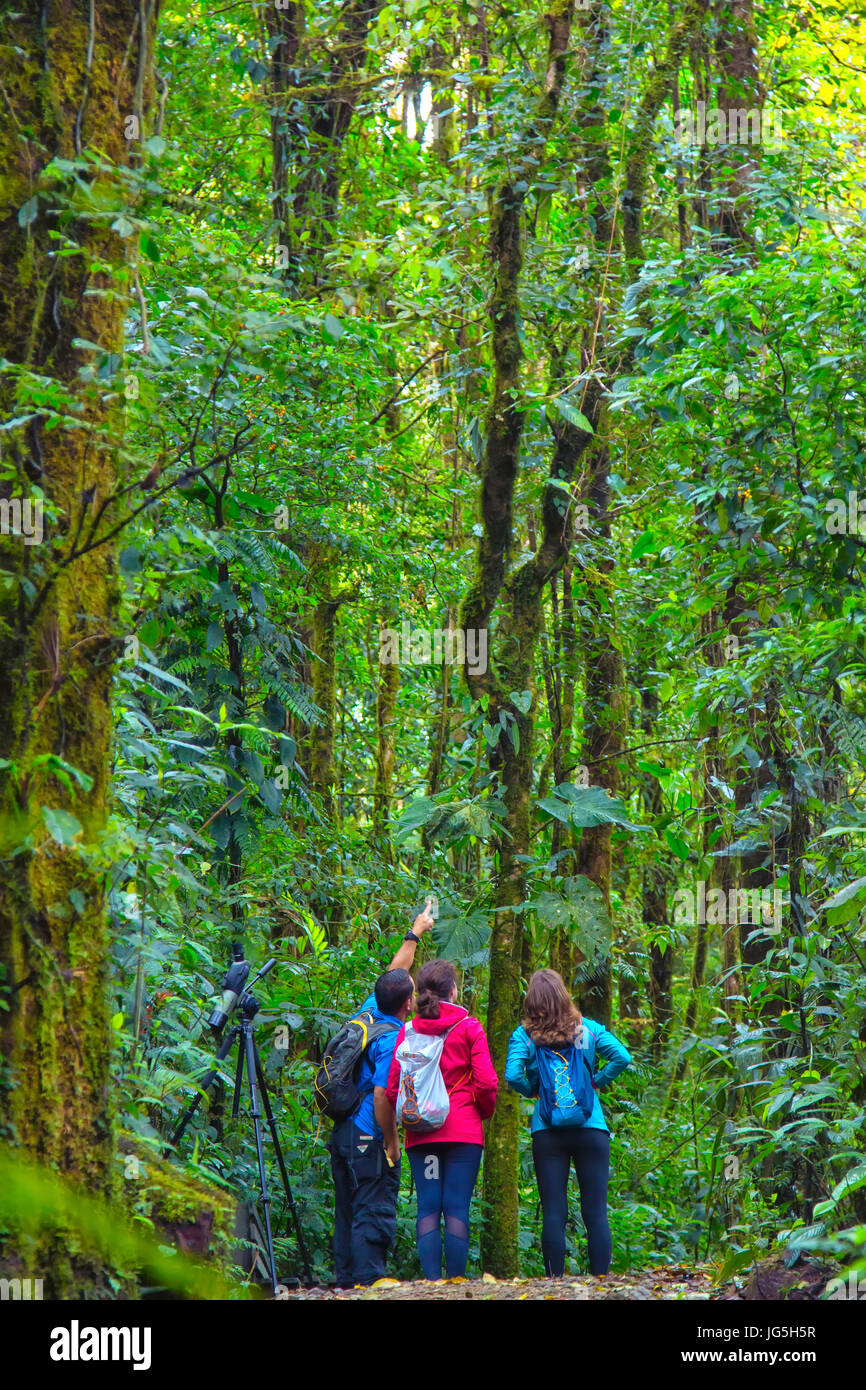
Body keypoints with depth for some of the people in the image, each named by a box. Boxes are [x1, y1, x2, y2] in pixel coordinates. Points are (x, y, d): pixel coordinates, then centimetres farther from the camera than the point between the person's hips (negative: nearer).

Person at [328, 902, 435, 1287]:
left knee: (349, 1211, 12)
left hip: (342, 1135, 9)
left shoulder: (369, 1012, 7)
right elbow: (382, 1096, -23)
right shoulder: (392, 1040, -17)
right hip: (368, 1139, -9)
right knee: (375, 1213, -8)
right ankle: (368, 1279, -12)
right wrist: (391, 1144, -13)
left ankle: (346, 1279, 14)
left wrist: (415, 933, 36)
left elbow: (393, 974, 25)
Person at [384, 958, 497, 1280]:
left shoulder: (407, 1031, 4)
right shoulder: (468, 1027, -1)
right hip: (463, 1132, -2)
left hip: (421, 1133, 2)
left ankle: (432, 1280, -4)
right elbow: (485, 1082, -6)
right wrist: (483, 1112, 12)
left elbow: (393, 1087, 2)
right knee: (457, 1209, -2)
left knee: (427, 1209, 3)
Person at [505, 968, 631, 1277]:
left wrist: (532, 1090, 6)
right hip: (591, 1129, 1)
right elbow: (622, 1057, -7)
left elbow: (513, 1076, -13)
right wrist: (597, 1081, 6)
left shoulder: (524, 1035, -1)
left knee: (553, 1214, 2)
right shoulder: (588, 1029, 3)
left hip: (547, 1133, 0)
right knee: (596, 1212, 3)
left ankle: (555, 1283, 1)